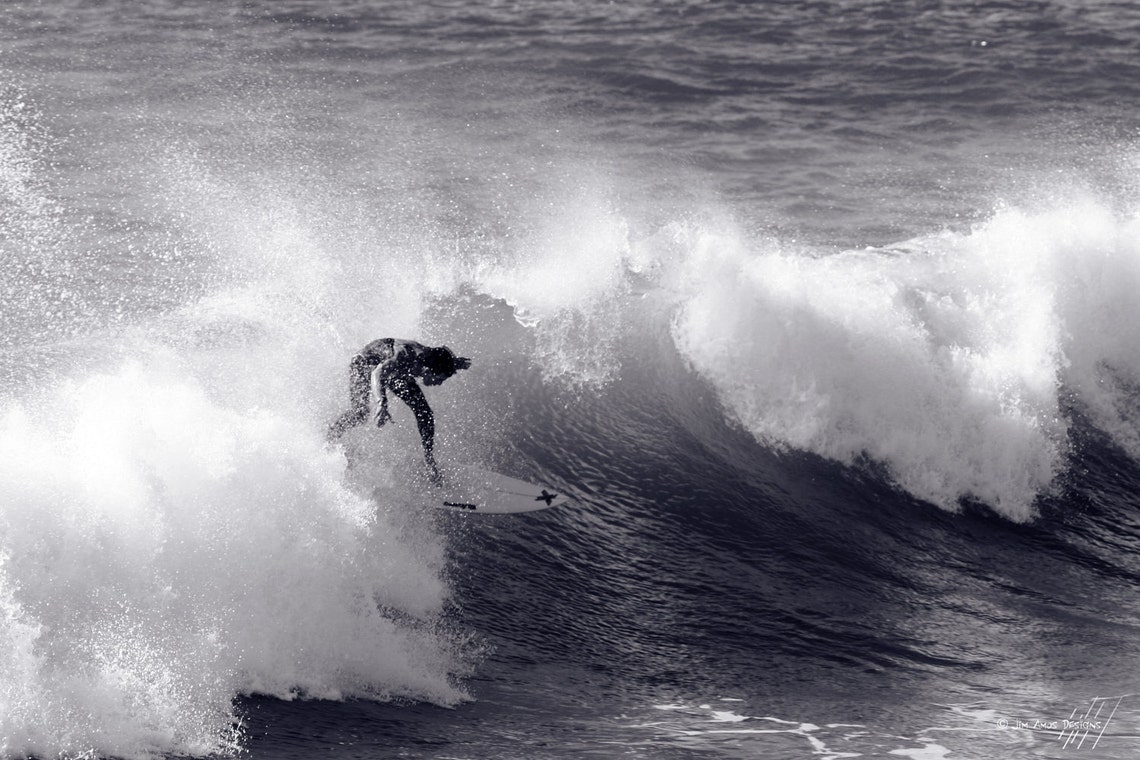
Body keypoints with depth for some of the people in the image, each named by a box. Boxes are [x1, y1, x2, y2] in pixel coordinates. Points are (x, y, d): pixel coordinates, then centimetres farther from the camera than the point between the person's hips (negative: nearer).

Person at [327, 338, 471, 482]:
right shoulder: (405, 357, -45)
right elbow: (377, 373, -62)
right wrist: (381, 403, -76)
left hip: (396, 372, 5)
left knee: (425, 414, -3)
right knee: (359, 414, -20)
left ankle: (429, 459, 14)